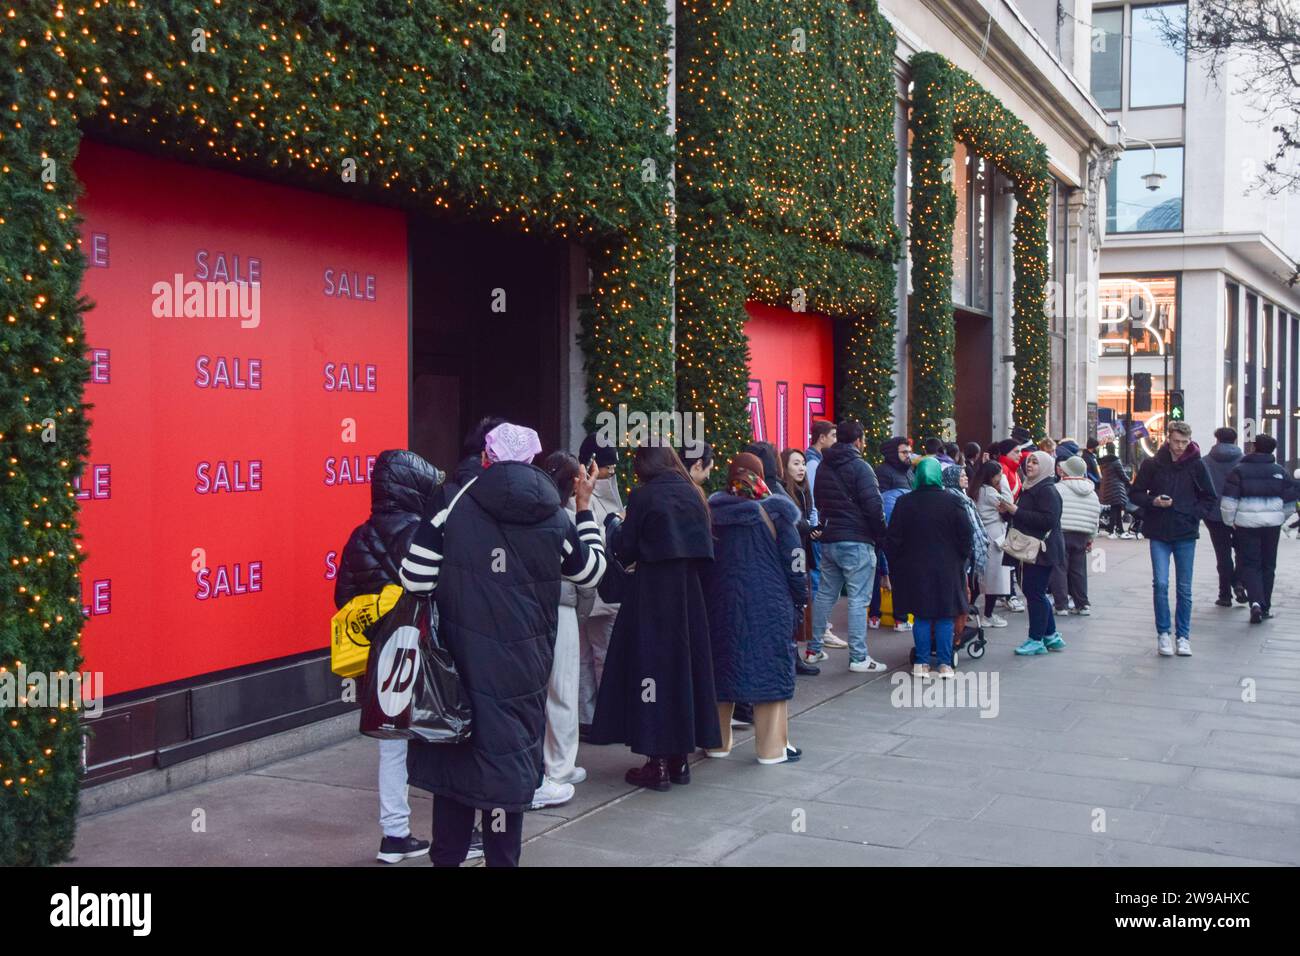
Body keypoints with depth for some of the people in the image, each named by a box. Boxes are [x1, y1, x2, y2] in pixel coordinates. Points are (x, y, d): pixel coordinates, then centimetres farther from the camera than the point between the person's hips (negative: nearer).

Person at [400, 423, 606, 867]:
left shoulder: (456, 505, -7)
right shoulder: (553, 517, -2)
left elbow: (414, 579, -10)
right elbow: (592, 571, 14)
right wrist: (584, 505, 21)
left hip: (460, 659, 0)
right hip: (522, 665, 1)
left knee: (454, 748, 12)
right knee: (508, 752, 10)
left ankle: (446, 855, 22)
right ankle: (502, 857, 15)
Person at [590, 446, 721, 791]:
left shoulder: (643, 496, -10)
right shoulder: (693, 494, 6)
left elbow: (626, 552, -6)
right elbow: (704, 548, 10)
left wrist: (613, 524, 11)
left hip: (652, 595, -5)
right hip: (689, 593, 6)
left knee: (652, 668, 1)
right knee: (685, 664, 12)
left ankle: (658, 764, 3)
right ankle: (680, 758, 21)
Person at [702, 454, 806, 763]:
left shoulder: (712, 513, 2)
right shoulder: (774, 513, -6)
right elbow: (794, 563, -5)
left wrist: (705, 601, 19)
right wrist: (799, 600, 7)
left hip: (722, 606, 3)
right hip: (769, 606, -3)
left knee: (721, 667, 13)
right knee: (769, 668, 3)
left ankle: (718, 741, 20)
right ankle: (772, 747, 6)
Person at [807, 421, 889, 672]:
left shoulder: (823, 467, 13)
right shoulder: (859, 466, -11)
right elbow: (874, 506, -15)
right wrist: (882, 534, -3)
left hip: (828, 539, 8)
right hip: (856, 541, -8)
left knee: (825, 594, 15)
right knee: (858, 599, -6)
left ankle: (813, 650, 19)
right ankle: (858, 658, -6)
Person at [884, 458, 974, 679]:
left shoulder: (904, 502, -3)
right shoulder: (952, 502, -7)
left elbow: (892, 539, 0)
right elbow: (966, 535, -4)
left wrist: (895, 564, 11)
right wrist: (961, 560, 10)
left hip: (915, 568, 1)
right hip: (947, 568, -1)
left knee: (921, 617, 8)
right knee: (945, 617, 6)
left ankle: (922, 664, 7)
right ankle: (945, 665, 6)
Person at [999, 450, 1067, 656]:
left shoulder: (1047, 491, -14)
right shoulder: (1029, 488, 17)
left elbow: (1048, 520, -25)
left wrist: (1016, 511, -22)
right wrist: (1009, 510, 8)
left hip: (1042, 551, -10)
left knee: (1035, 593, -5)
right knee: (1036, 593, 14)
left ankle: (1036, 640, 2)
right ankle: (1051, 636, 23)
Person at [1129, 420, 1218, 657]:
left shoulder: (1196, 466, 1)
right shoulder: (1152, 464, 0)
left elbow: (1210, 499, 9)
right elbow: (1135, 493, 6)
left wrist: (1194, 515, -5)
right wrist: (1153, 502, -11)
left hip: (1186, 535, 1)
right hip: (1159, 533, 0)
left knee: (1184, 588, 6)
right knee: (1160, 584, -7)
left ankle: (1183, 636, 16)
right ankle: (1163, 634, 4)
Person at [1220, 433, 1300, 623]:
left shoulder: (1239, 470, -5)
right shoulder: (1279, 471, 3)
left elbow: (1229, 499, -9)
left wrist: (1230, 521, 2)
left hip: (1246, 522, -2)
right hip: (1272, 522, 2)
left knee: (1250, 564, 2)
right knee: (1268, 564, 13)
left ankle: (1256, 601, -19)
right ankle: (1266, 606, 18)